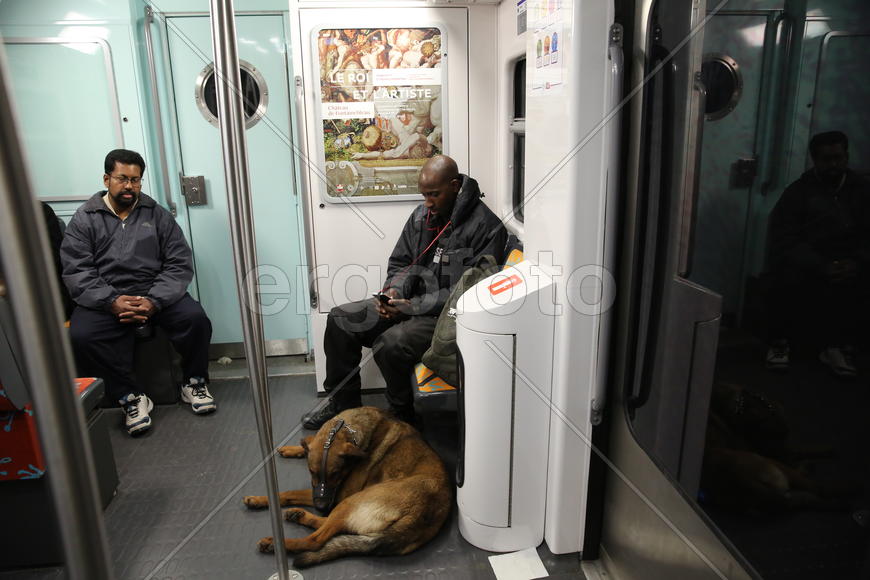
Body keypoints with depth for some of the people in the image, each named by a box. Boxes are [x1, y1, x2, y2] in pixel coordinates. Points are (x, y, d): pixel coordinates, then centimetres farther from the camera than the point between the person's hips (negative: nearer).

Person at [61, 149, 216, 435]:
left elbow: (179, 264, 0)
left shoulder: (157, 215, 8)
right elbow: (76, 271, -3)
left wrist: (154, 301, -17)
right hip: (104, 299, 0)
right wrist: (112, 302, -21)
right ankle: (131, 397, -11)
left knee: (195, 318, -26)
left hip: (155, 294, 0)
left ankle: (195, 383, -2)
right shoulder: (84, 219, 7)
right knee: (81, 336, -29)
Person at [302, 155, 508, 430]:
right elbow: (400, 263, 15)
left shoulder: (485, 226, -16)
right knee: (340, 318, -2)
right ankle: (343, 403, 13)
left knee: (390, 344, -31)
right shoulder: (422, 215, 6)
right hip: (410, 303, 8)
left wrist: (414, 307, -23)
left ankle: (402, 417, -1)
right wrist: (395, 291, -9)